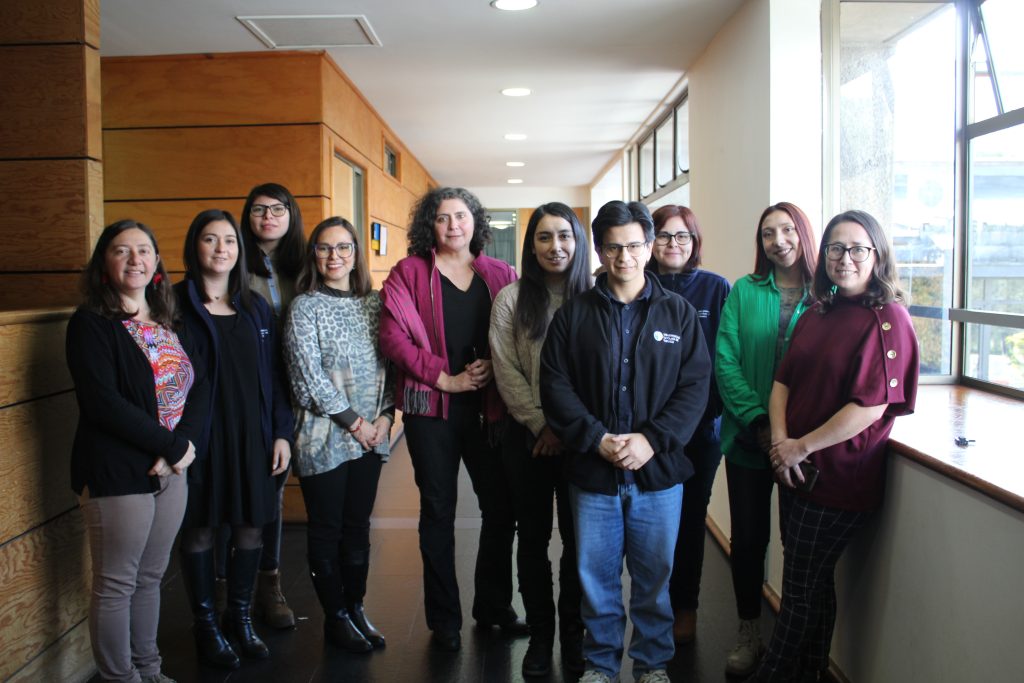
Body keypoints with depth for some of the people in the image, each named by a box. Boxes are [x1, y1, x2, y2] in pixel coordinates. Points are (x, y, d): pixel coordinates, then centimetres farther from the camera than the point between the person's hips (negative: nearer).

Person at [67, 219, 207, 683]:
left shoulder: (168, 322, 11)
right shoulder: (91, 324, -9)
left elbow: (199, 385, 4)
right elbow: (103, 402, -19)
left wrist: (185, 443, -13)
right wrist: (171, 444, -17)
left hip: (172, 469, 6)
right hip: (117, 472, -6)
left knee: (151, 576, 17)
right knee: (116, 584, 6)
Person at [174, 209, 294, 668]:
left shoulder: (255, 306, 10)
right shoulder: (177, 303, -3)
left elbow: (273, 374, 10)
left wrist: (282, 432, 5)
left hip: (252, 434, 4)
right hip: (201, 436, -4)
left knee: (251, 527, 9)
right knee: (200, 528, 6)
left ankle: (240, 618, 27)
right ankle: (205, 626, 23)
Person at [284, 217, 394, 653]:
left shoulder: (373, 303, 8)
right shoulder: (305, 307, -5)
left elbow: (388, 365, 10)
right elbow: (308, 376, -11)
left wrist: (385, 415, -3)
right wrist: (353, 421, -11)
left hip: (371, 434, 4)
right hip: (325, 436, -4)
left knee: (358, 525, 12)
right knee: (326, 529, 5)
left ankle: (355, 607, 26)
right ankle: (336, 617, 19)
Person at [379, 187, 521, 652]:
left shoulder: (500, 275, 7)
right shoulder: (409, 272, 1)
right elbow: (392, 336, -8)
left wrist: (493, 367, -14)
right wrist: (445, 377, -13)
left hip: (489, 404, 2)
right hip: (431, 407, -2)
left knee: (501, 506, 6)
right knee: (438, 510, 8)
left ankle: (493, 606, 27)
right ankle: (444, 619, 22)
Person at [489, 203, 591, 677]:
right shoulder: (511, 298, 1)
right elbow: (506, 371, -3)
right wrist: (541, 424, -10)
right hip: (527, 436, 0)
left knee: (577, 536, 7)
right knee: (533, 536, 10)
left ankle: (573, 633, 24)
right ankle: (540, 634, 24)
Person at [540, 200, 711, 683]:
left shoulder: (679, 313, 3)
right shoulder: (573, 315, 3)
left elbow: (695, 384, -3)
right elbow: (555, 386, -3)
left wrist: (652, 439, -14)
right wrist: (597, 439, -14)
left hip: (659, 471, 0)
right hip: (592, 473, 0)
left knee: (655, 576, 13)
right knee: (596, 576, 11)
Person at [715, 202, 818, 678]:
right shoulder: (744, 291, 2)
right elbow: (726, 362, -4)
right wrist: (758, 421, -14)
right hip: (749, 438, 1)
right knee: (748, 537, 8)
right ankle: (749, 635, 27)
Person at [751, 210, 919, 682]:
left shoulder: (887, 318, -13)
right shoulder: (817, 314, 10)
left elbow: (870, 405, -20)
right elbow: (784, 380, 8)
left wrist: (802, 446, -15)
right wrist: (780, 441, -8)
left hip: (839, 477, -7)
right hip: (795, 470, 7)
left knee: (801, 586, 5)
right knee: (812, 581, 20)